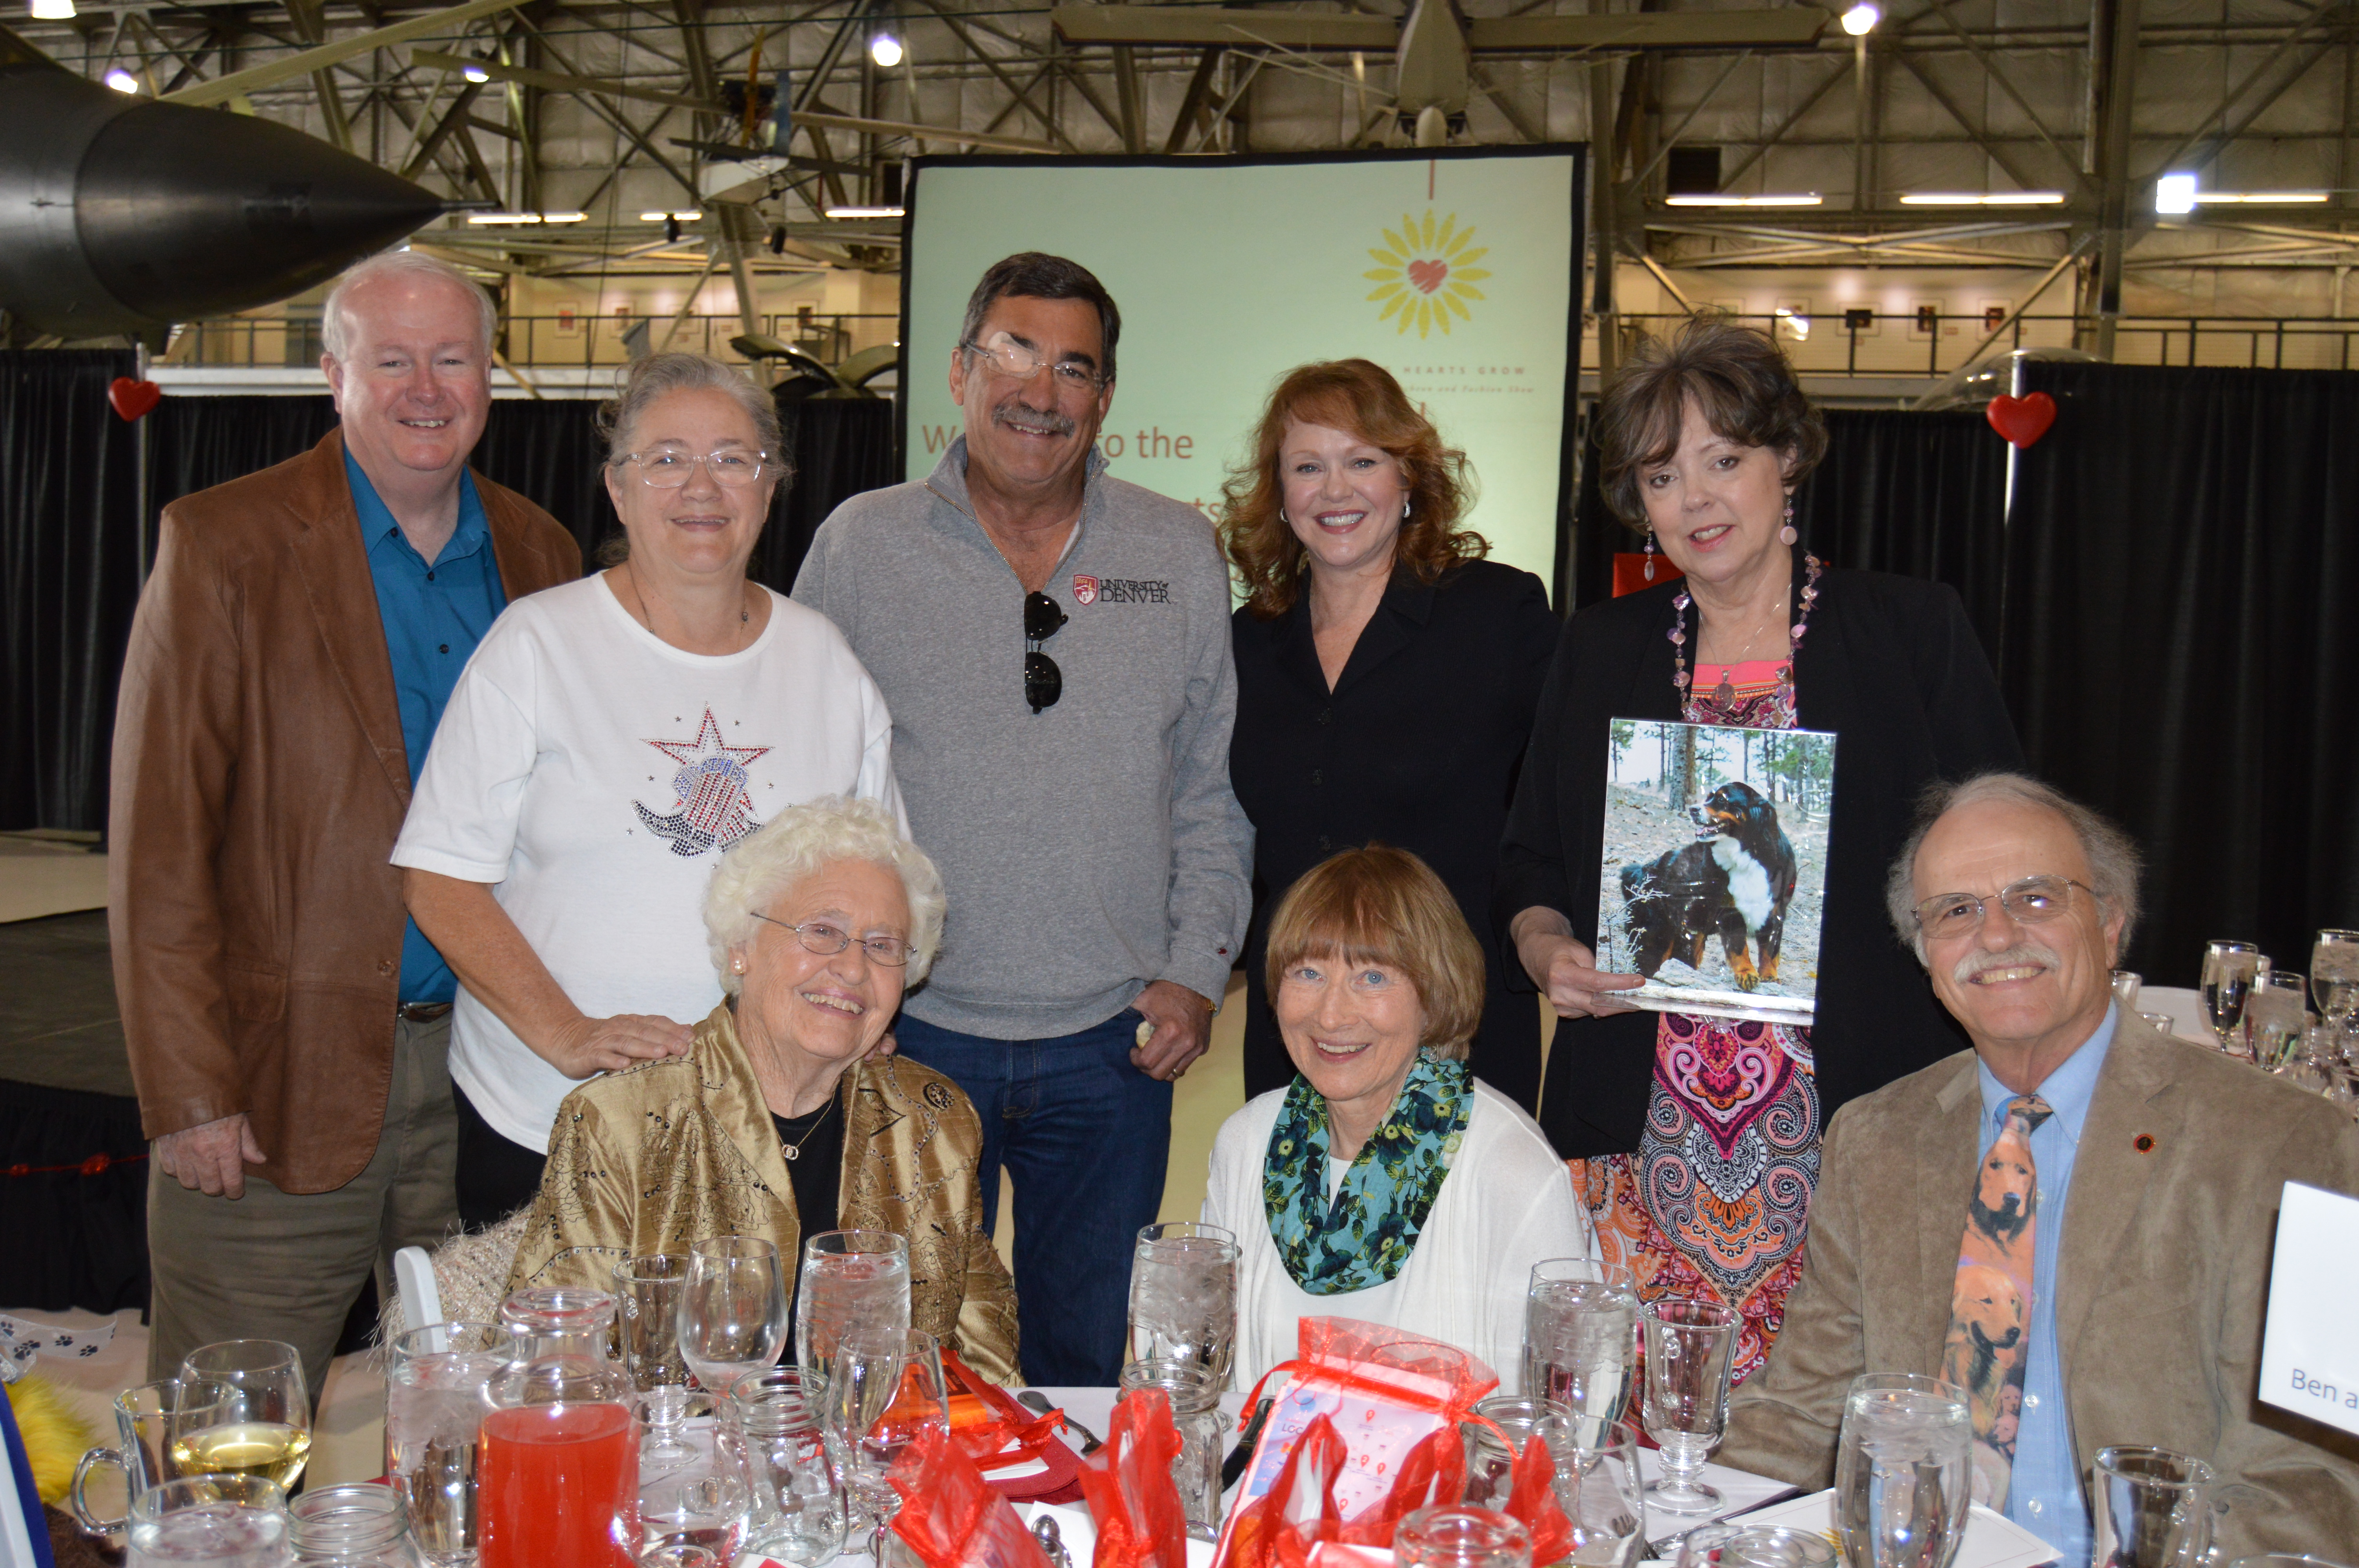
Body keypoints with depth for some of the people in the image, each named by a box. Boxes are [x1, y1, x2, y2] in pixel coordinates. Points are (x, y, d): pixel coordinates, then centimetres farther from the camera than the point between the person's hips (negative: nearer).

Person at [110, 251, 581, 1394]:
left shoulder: (539, 554, 9)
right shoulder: (223, 547, -4)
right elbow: (157, 846, -6)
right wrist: (189, 1093, -10)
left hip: (486, 1078, 4)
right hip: (279, 1086, -3)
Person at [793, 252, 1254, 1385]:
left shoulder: (1181, 556, 5)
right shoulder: (860, 545, 0)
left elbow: (1213, 791, 9)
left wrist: (1195, 969, 0)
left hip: (1114, 1042, 1)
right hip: (910, 1031, -1)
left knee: (1086, 1361, 14)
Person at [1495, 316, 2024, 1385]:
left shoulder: (1914, 633, 5)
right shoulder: (1598, 652, 12)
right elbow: (1530, 860, 17)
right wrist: (1544, 947, -3)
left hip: (1859, 1138, -2)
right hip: (1642, 1138, 2)